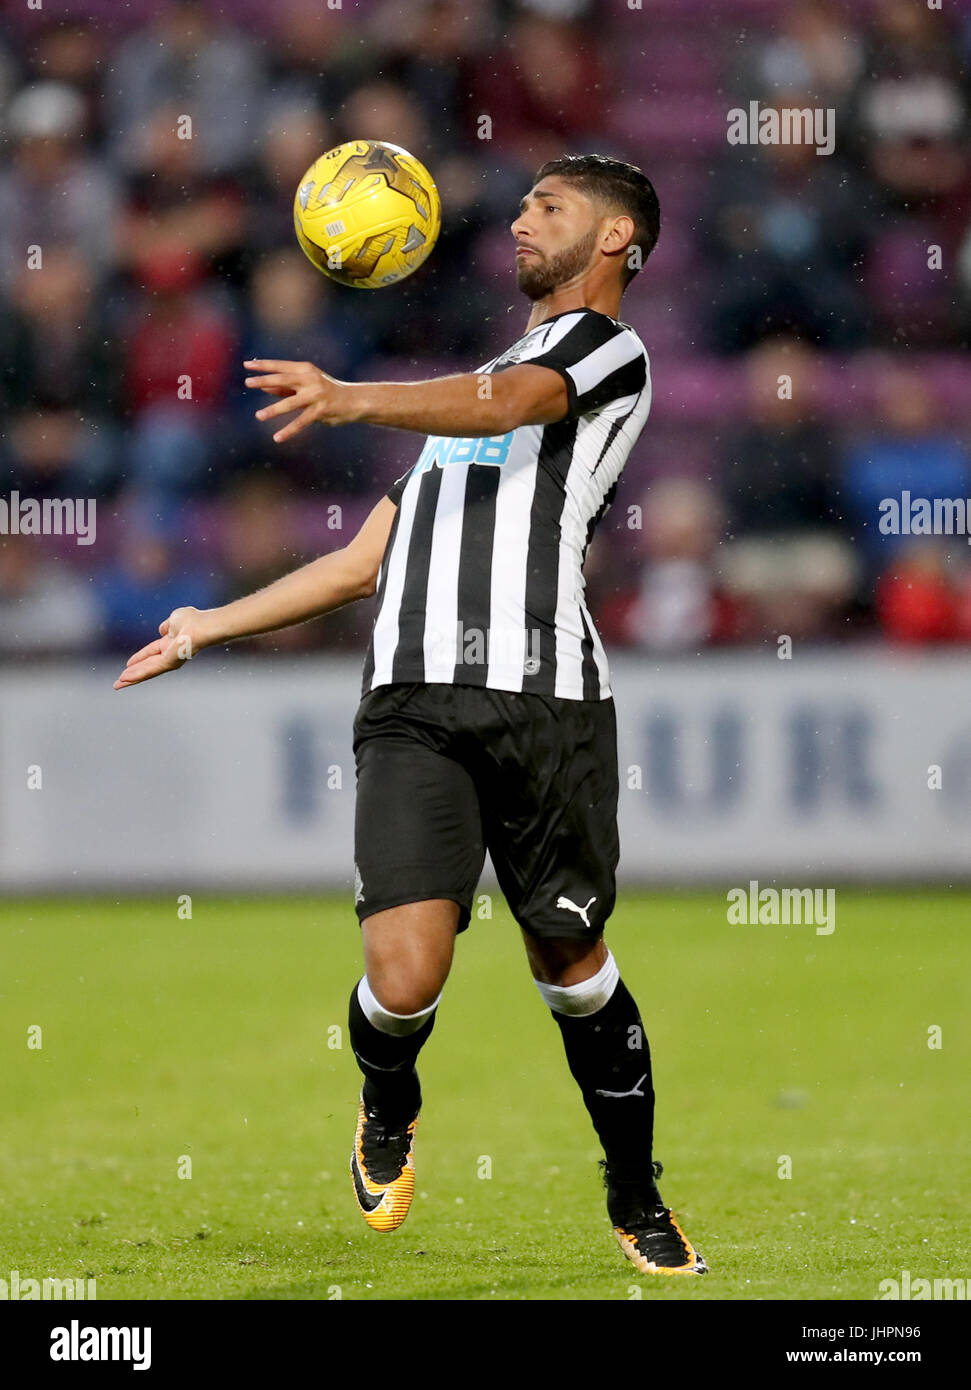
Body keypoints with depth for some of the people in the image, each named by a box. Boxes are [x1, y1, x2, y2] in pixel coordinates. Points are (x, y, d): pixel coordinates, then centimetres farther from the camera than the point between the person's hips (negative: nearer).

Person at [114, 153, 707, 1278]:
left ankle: (636, 1201, 21)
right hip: (414, 703, 4)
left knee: (571, 966, 1)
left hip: (544, 696, -4)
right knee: (404, 980, -13)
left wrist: (350, 399, -31)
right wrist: (210, 628, 36)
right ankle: (388, 1107, 18)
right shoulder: (478, 381, 32)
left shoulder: (609, 349, 9)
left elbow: (507, 403, -14)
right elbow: (368, 562, 35)